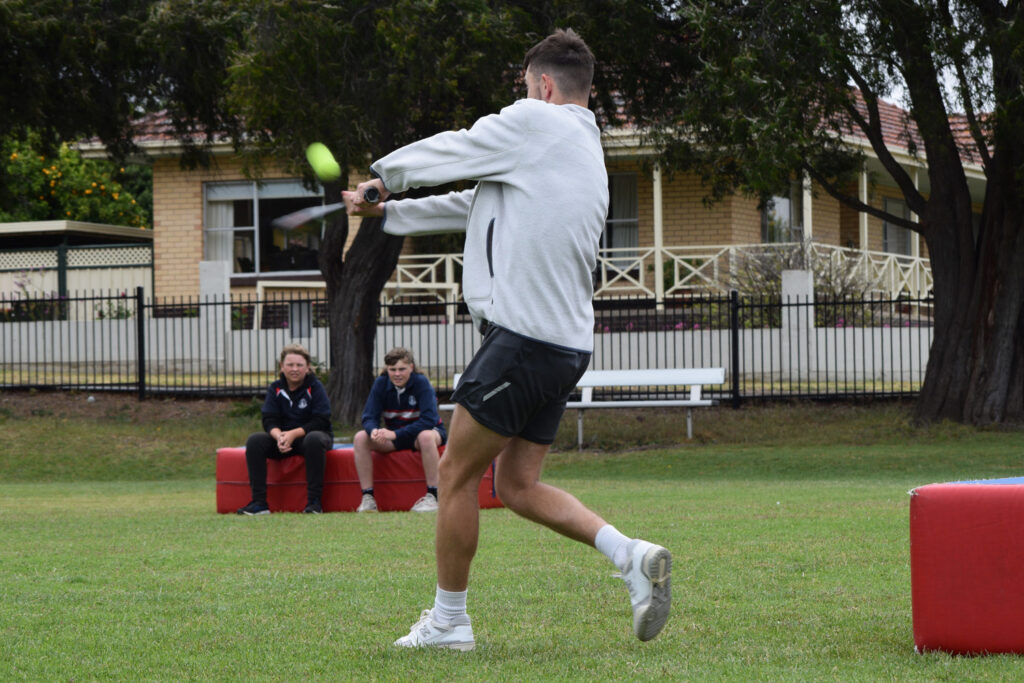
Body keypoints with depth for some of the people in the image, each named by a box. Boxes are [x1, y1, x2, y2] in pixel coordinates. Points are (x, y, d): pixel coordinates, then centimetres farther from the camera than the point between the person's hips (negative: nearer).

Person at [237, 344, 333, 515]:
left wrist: (293, 434, -25)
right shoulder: (275, 388, 4)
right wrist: (279, 437, -27)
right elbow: (269, 421, -3)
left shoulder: (315, 387, -5)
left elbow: (321, 422, -14)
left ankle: (314, 501, -37)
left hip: (307, 435, -3)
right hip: (282, 436, 3)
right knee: (254, 441, -23)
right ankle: (259, 502, -26)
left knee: (314, 439, -39)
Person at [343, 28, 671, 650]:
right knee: (519, 486, 12)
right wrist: (386, 213, 30)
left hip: (523, 336, -9)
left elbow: (446, 153, 2)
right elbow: (476, 204, 27)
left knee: (457, 473, 3)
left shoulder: (535, 122, -6)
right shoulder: (588, 151, 21)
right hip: (568, 346, 9)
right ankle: (632, 555, -4)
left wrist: (383, 175, 23)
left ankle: (448, 621, 11)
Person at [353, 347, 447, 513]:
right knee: (360, 437, -21)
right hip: (393, 436, 4)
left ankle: (433, 496, -33)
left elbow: (429, 419, -29)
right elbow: (369, 417, -10)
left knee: (426, 436, -40)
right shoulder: (380, 384, -8)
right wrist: (374, 430, -37)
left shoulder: (421, 382, -19)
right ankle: (367, 498, -21)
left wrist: (395, 434, -38)